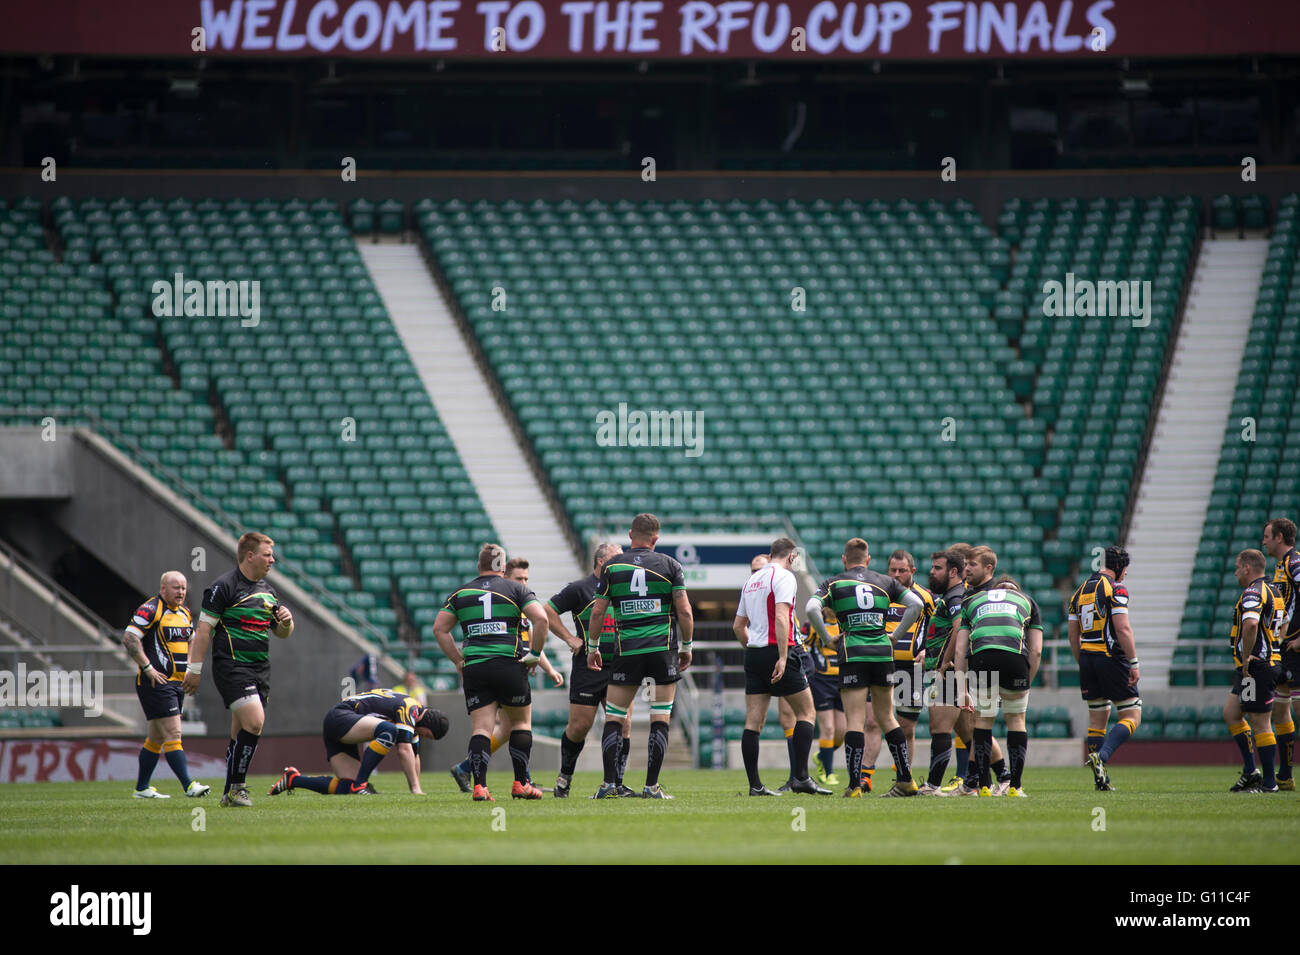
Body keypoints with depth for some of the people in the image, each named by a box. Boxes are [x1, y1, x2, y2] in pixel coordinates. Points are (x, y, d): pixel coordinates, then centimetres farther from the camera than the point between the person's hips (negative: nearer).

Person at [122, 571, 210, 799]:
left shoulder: (184, 613, 15)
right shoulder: (151, 610, -11)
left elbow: (192, 641, 30)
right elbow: (129, 638, -19)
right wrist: (148, 667, -21)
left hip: (177, 683, 9)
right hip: (157, 682, -9)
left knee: (156, 737, 13)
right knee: (173, 733, -14)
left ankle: (142, 788, 19)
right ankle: (188, 786, -19)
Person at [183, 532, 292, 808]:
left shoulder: (267, 591, 16)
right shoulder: (224, 586, -8)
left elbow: (282, 633, 24)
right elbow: (204, 628, -10)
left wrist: (286, 621, 0)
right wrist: (194, 669, -13)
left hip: (260, 669, 8)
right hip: (231, 668, -8)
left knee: (242, 732, 7)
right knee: (254, 722, -20)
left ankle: (230, 794, 13)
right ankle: (236, 787, -12)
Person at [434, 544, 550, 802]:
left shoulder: (460, 593, 13)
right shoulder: (516, 589, 5)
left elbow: (440, 629, 9)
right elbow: (541, 618, -8)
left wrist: (459, 661, 13)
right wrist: (535, 654, 1)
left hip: (473, 668, 2)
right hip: (509, 664, -2)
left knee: (481, 728, 0)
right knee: (521, 722, 15)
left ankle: (479, 786, -16)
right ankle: (520, 784, 12)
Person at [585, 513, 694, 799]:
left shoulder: (611, 566, 4)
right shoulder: (669, 565, 2)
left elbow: (597, 611, 3)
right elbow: (684, 610, -2)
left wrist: (593, 647, 14)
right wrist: (687, 647, 9)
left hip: (627, 650, 1)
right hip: (663, 647, 0)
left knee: (614, 717, 8)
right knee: (660, 719, 3)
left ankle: (610, 783, -1)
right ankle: (652, 785, -2)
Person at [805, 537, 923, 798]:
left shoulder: (833, 583, 4)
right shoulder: (885, 582, 12)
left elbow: (812, 608, -12)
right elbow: (916, 604, 4)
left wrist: (827, 639, -2)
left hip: (853, 653, -3)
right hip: (883, 653, 3)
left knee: (855, 720, -3)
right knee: (886, 717, 14)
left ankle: (854, 785, -11)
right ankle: (906, 780, 13)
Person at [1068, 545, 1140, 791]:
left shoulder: (1080, 591, 14)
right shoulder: (1115, 588, -8)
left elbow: (1073, 635, 15)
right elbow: (1123, 629, -17)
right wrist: (1133, 664, -14)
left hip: (1087, 658, 7)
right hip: (1111, 658, -7)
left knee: (1097, 718, 13)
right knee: (1132, 716, -1)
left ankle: (1101, 780, 11)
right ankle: (1101, 757, -22)